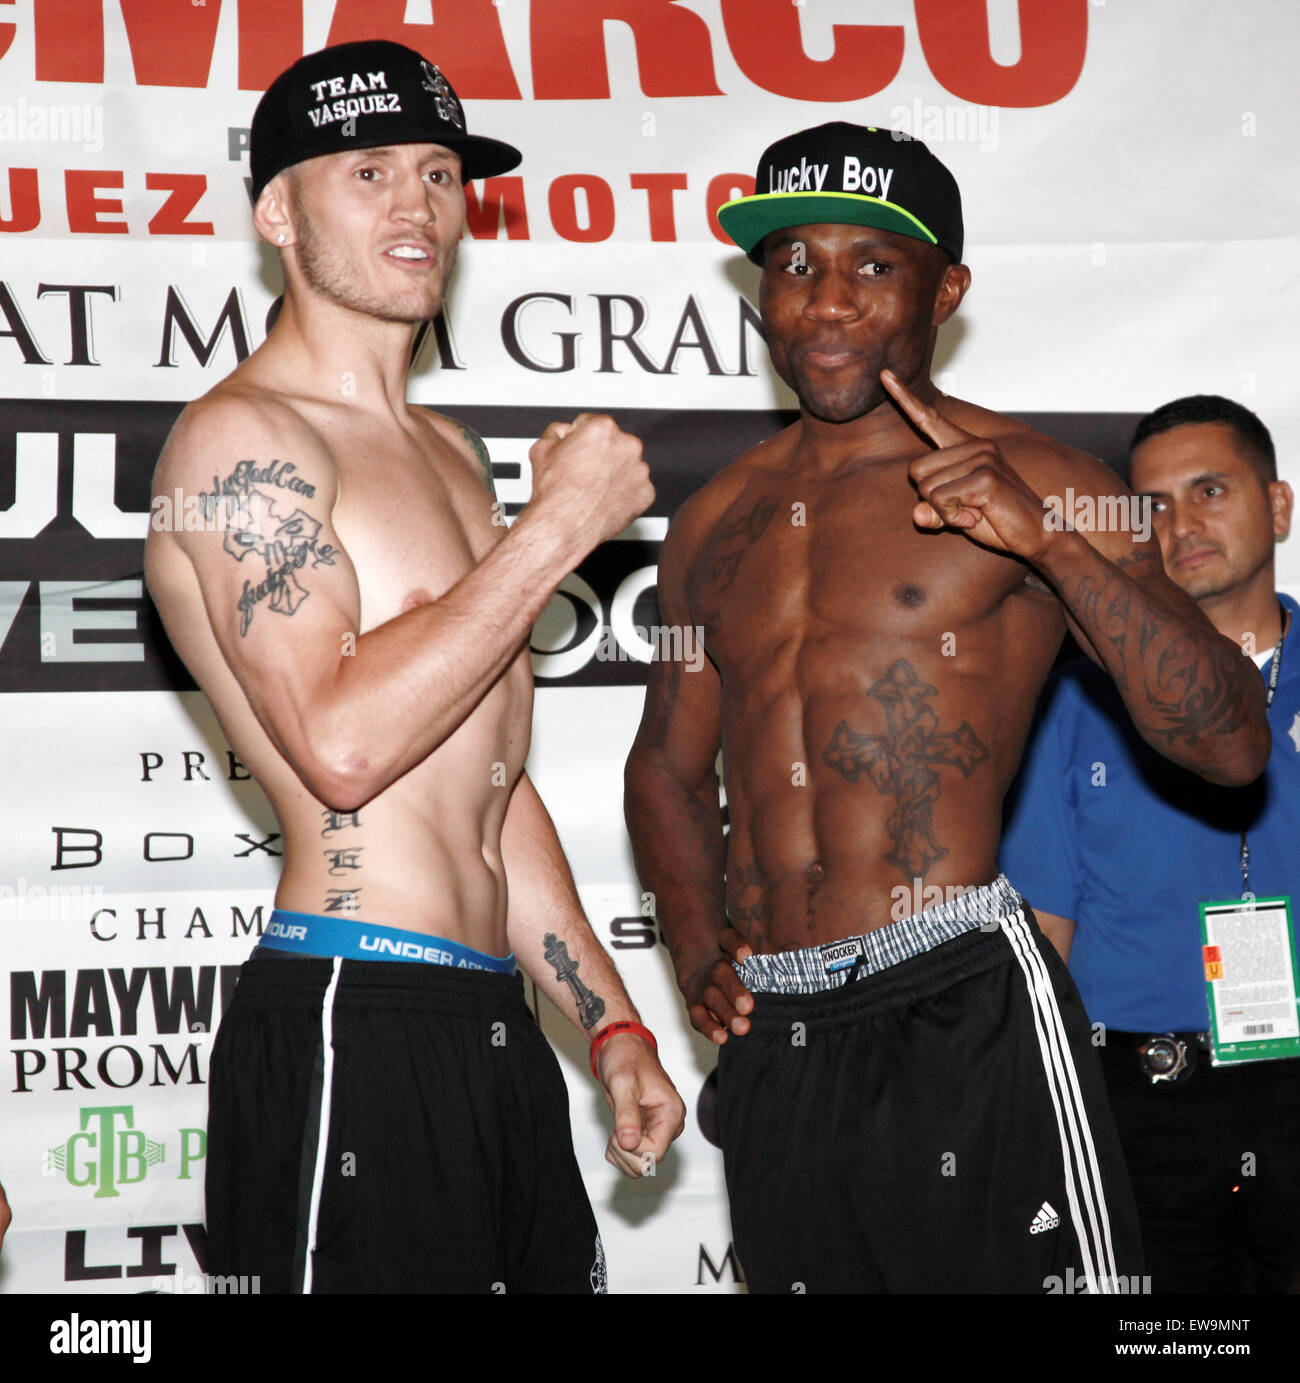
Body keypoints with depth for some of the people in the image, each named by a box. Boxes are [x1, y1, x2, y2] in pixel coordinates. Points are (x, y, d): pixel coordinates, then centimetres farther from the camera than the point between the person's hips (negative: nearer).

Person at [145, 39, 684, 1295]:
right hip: (352, 1026, -8)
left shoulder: (451, 454, 20)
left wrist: (609, 1024, 19)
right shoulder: (241, 437, -9)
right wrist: (560, 525, -15)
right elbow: (340, 744, -22)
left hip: (493, 1029, 9)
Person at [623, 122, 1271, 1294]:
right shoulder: (718, 523, 14)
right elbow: (669, 761, 27)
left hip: (964, 1014, -5)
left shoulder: (1029, 484, -1)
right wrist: (698, 947, 10)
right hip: (772, 1041, 5)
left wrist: (1050, 541, -18)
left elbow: (1232, 746, -8)